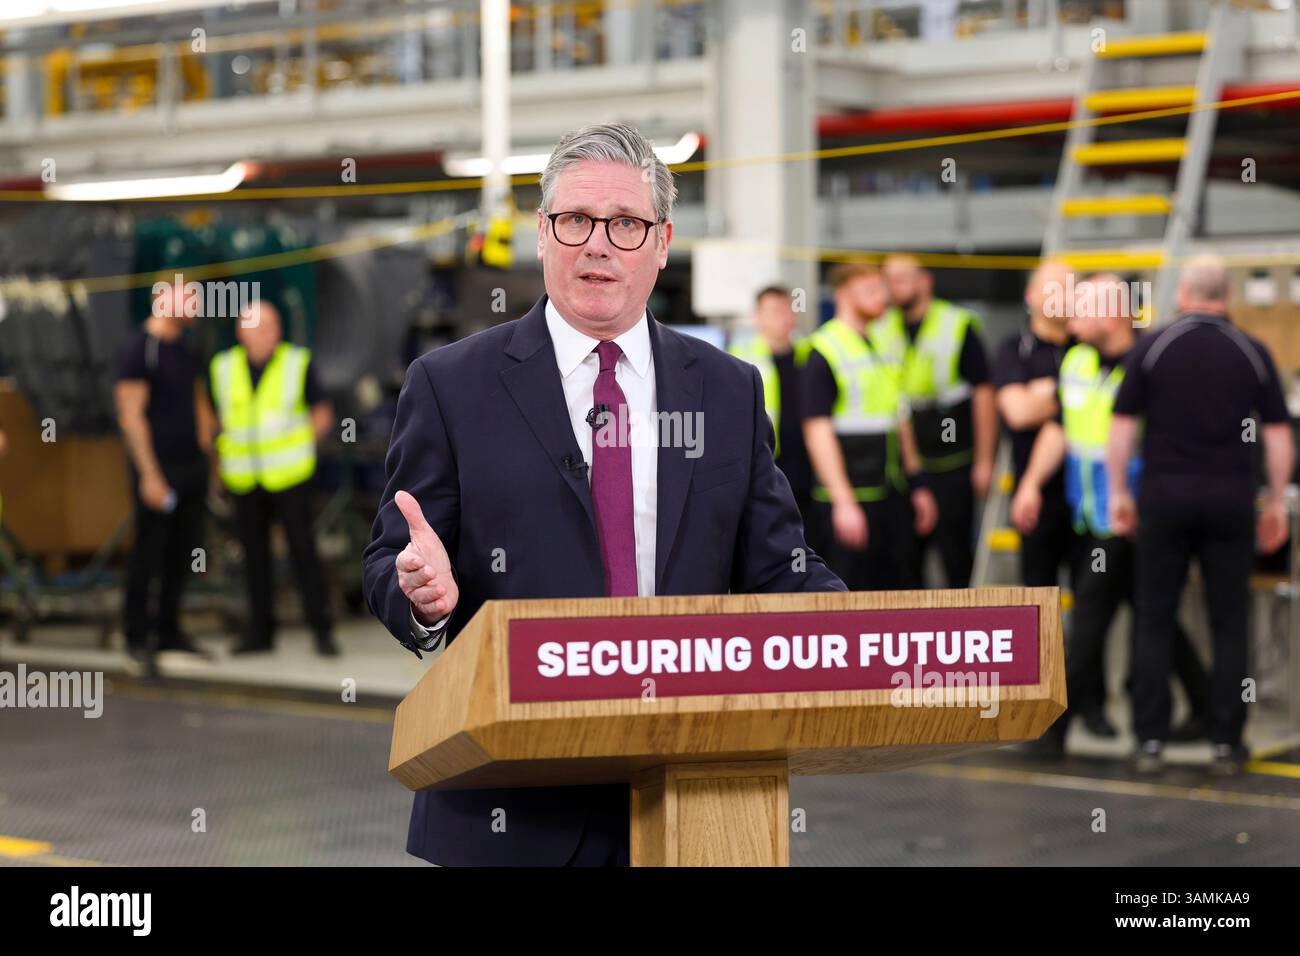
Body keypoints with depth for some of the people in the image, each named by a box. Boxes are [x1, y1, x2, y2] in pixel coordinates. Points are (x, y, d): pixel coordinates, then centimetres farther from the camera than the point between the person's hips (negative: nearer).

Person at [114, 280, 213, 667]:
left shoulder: (186, 352, 15)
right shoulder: (137, 349, -9)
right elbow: (131, 416, -13)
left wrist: (209, 454, 15)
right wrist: (150, 475, -16)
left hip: (192, 465, 7)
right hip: (158, 469, -7)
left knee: (183, 552, 8)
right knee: (148, 552, -1)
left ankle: (168, 629, 18)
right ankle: (137, 635, 9)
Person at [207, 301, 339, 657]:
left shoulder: (298, 364, -5)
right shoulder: (223, 368, 2)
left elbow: (323, 414, 3)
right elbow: (212, 417, 13)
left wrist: (293, 450, -2)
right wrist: (220, 463, 5)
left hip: (288, 476, -3)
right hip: (244, 479, 3)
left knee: (302, 548, -8)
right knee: (255, 553, 5)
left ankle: (321, 630, -2)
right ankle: (261, 631, 13)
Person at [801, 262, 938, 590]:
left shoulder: (883, 346, 15)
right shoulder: (823, 351, -10)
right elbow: (818, 431, -14)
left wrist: (917, 486, 18)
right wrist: (843, 502, -19)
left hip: (894, 494, 8)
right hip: (853, 498, -7)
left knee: (903, 586, 7)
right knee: (854, 590, -3)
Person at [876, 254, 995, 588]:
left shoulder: (958, 325, -2)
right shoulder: (880, 333, 8)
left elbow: (983, 393, -2)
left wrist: (984, 461, -5)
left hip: (952, 463, -3)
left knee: (956, 555, 0)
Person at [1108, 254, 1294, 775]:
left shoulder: (1152, 347, -1)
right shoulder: (1252, 354, 2)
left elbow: (1122, 426, -3)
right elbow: (1278, 435, 3)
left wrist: (1118, 492, 6)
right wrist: (1276, 503, 10)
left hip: (1165, 496, -1)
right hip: (1230, 497, 1)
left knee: (1155, 621, 7)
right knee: (1229, 624, 7)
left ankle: (1151, 739, 5)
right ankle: (1227, 742, 7)